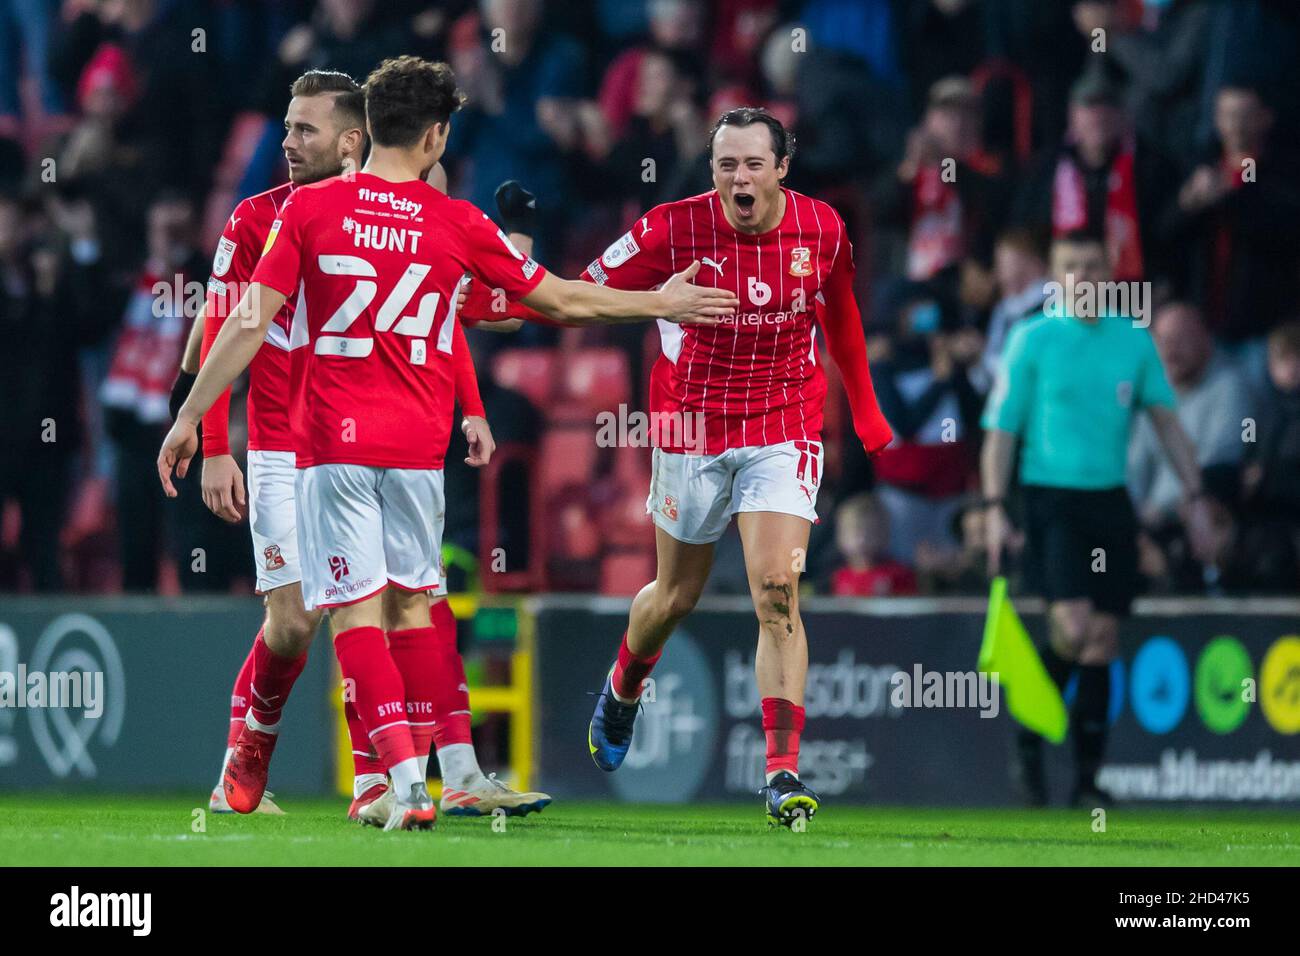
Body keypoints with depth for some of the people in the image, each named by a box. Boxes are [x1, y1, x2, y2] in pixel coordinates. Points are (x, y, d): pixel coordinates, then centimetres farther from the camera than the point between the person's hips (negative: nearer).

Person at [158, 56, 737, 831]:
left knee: (357, 613, -3)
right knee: (411, 603, 15)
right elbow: (563, 301, 11)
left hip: (333, 445, -1)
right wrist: (662, 304, 26)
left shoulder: (309, 209, -2)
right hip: (417, 446, 1)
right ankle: (434, 770, 17)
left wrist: (189, 417, 4)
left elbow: (249, 325, -4)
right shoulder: (459, 224, 1)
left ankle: (407, 783, -15)